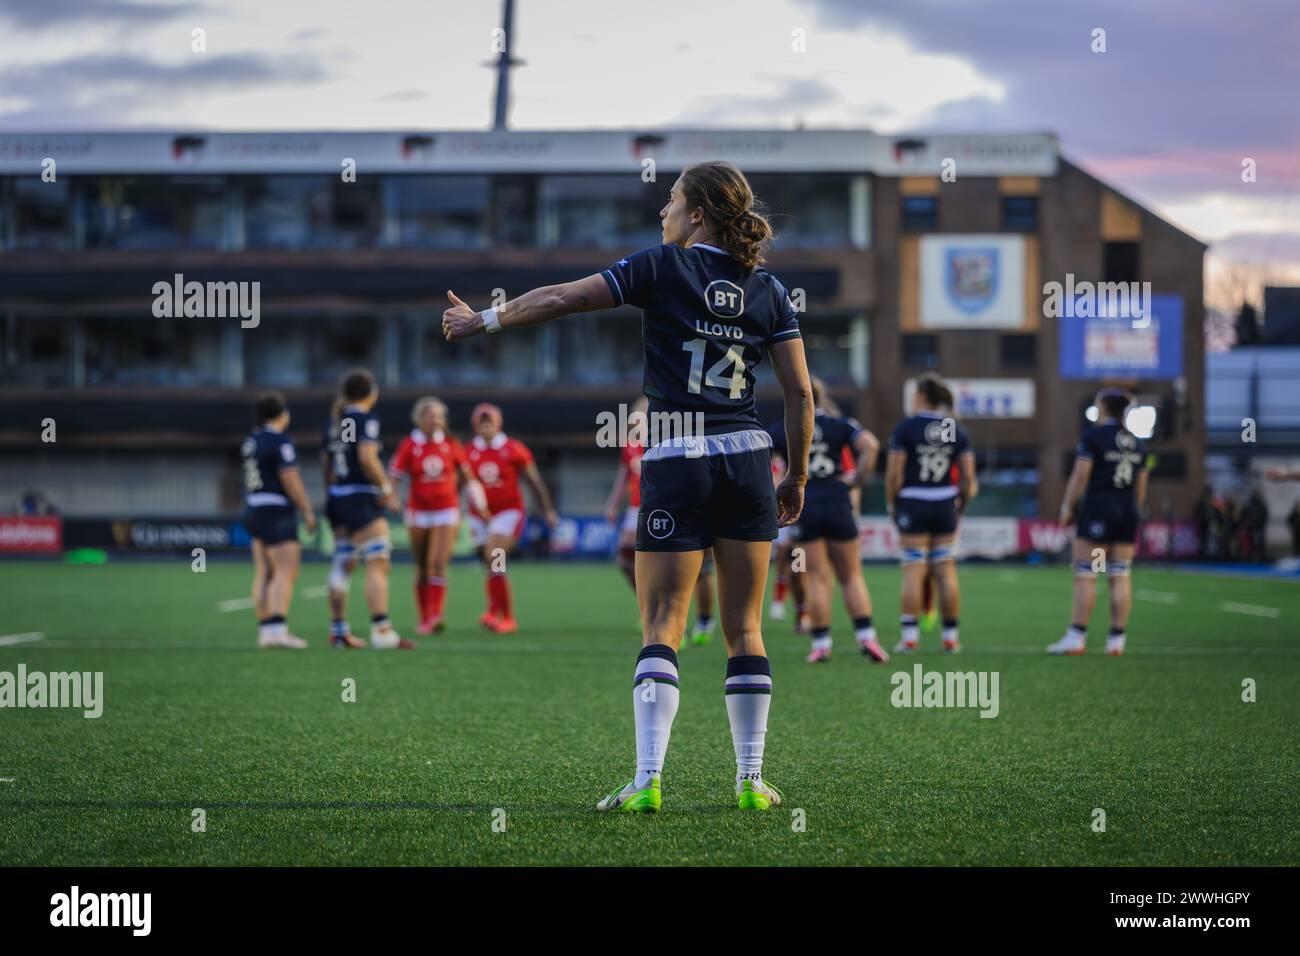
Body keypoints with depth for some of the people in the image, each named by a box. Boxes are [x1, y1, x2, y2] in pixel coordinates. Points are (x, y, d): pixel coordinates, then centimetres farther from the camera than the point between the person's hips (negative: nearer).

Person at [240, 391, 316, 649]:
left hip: (254, 510, 9)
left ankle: (265, 630, 7)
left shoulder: (250, 442, 11)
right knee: (286, 572, -12)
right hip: (277, 514, -9)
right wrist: (308, 511, -12)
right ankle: (277, 629, -22)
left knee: (264, 574, 8)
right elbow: (290, 479, -18)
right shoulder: (280, 441, -13)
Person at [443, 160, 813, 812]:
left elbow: (563, 299, -3)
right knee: (744, 629, 8)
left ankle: (647, 781, -11)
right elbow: (799, 393, 6)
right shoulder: (767, 290, 8)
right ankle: (751, 782, 7)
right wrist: (798, 476, 15)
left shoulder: (662, 268, -2)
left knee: (661, 628, -2)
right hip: (747, 462, 3)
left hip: (674, 465, -3)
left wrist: (484, 321, 9)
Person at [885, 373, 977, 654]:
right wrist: (961, 507, 14)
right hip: (945, 505, 3)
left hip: (913, 504, -3)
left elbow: (893, 474, -11)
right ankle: (950, 636, 9)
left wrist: (891, 505, 3)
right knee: (946, 572, 7)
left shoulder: (905, 428, -9)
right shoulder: (956, 430, 3)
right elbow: (968, 477, 1)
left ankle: (909, 635, -2)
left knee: (913, 572, -1)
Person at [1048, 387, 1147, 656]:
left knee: (1085, 576, -3)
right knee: (1120, 576, 5)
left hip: (1098, 509, -6)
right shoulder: (1137, 443, 11)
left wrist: (1067, 507, -4)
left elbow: (1080, 475, -11)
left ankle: (1076, 636, -5)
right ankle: (1117, 639, 3)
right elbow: (1141, 485, 13)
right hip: (1128, 512, 6)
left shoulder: (1093, 437, -7)